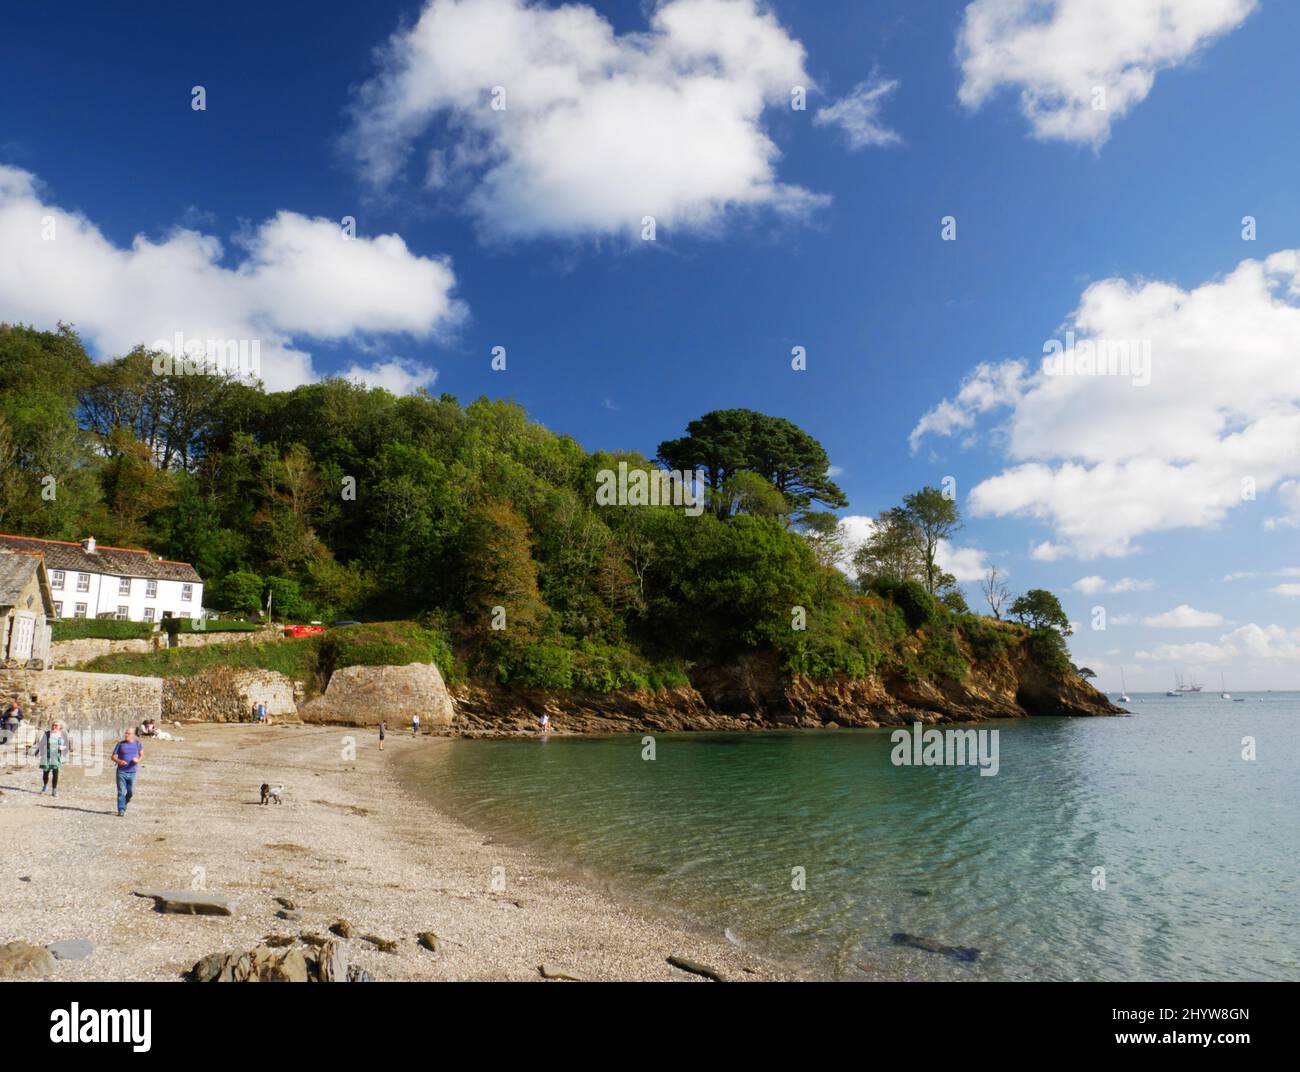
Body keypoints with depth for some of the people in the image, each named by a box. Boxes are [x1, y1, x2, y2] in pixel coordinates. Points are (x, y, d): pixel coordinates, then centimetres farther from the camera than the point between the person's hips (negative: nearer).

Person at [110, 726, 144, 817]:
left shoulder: (138, 744, 4)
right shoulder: (120, 744, 1)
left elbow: (142, 755, 15)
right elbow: (113, 756, 3)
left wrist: (138, 760, -8)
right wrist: (119, 761, -18)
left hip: (132, 772, 1)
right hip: (121, 772, -1)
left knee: (131, 792, 2)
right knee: (121, 792, -5)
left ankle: (124, 803, 29)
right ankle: (121, 810, -2)